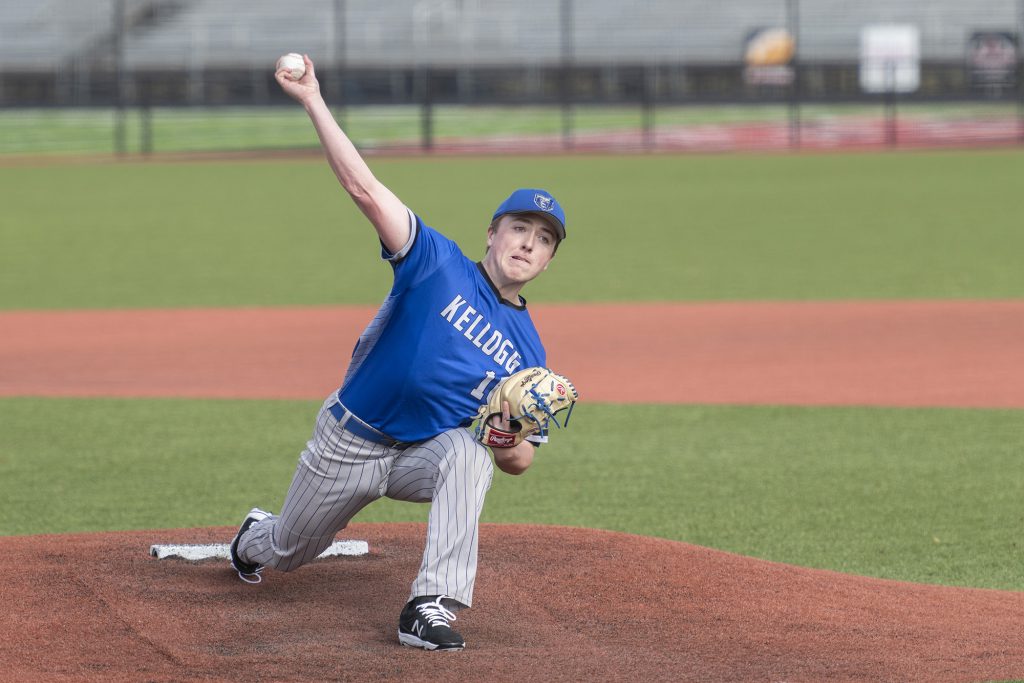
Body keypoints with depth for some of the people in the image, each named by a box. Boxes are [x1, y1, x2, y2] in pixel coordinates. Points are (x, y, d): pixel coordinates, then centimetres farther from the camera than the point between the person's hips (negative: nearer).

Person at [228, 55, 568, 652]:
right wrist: (313, 102, -30)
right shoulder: (441, 263, -12)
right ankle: (255, 536, 56)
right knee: (286, 552, 16)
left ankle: (432, 606, -36)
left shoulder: (529, 352, -3)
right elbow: (364, 188, -21)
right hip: (349, 442, -1)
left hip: (424, 454, 1)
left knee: (468, 453, -34)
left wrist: (509, 439, -24)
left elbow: (519, 463, 1)